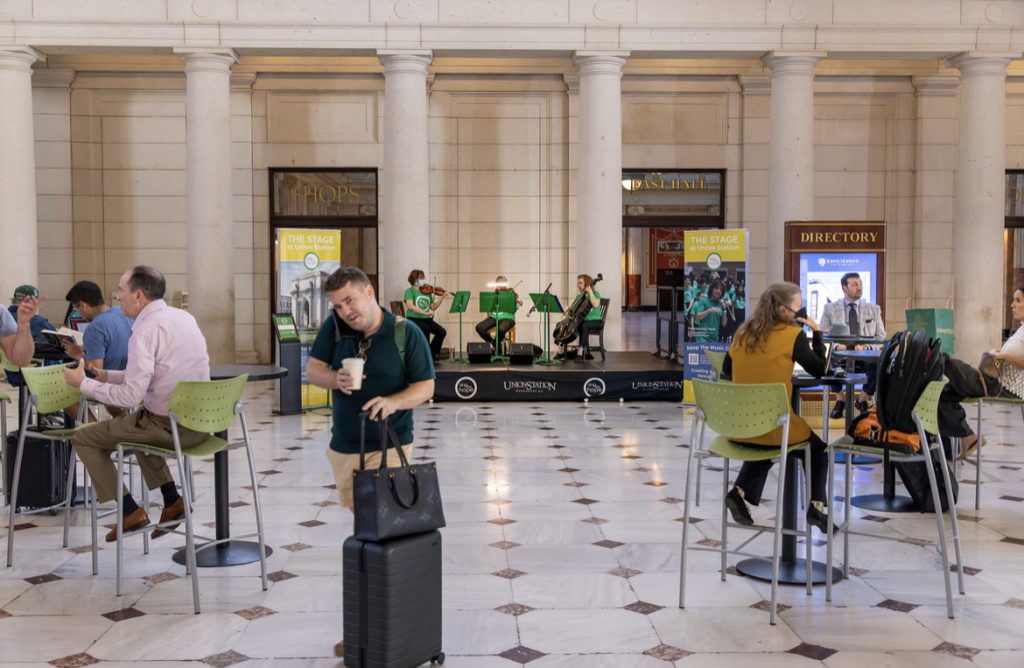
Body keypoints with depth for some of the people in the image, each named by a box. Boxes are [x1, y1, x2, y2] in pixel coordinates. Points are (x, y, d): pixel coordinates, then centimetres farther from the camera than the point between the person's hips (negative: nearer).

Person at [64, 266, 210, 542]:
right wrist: (107, 375, 19)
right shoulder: (185, 317, 9)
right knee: (137, 423, 36)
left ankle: (131, 513, 9)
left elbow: (132, 395, -21)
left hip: (169, 426, -8)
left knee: (83, 438, 7)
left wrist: (84, 384, -8)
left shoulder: (146, 330, -17)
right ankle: (172, 501, 27)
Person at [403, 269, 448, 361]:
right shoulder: (409, 291, -3)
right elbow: (410, 306, -20)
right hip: (414, 318, -5)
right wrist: (425, 312, -27)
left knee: (442, 332, -17)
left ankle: (433, 354, 2)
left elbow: (433, 307, 10)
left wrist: (442, 298, -2)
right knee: (425, 328, -36)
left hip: (426, 319, 5)